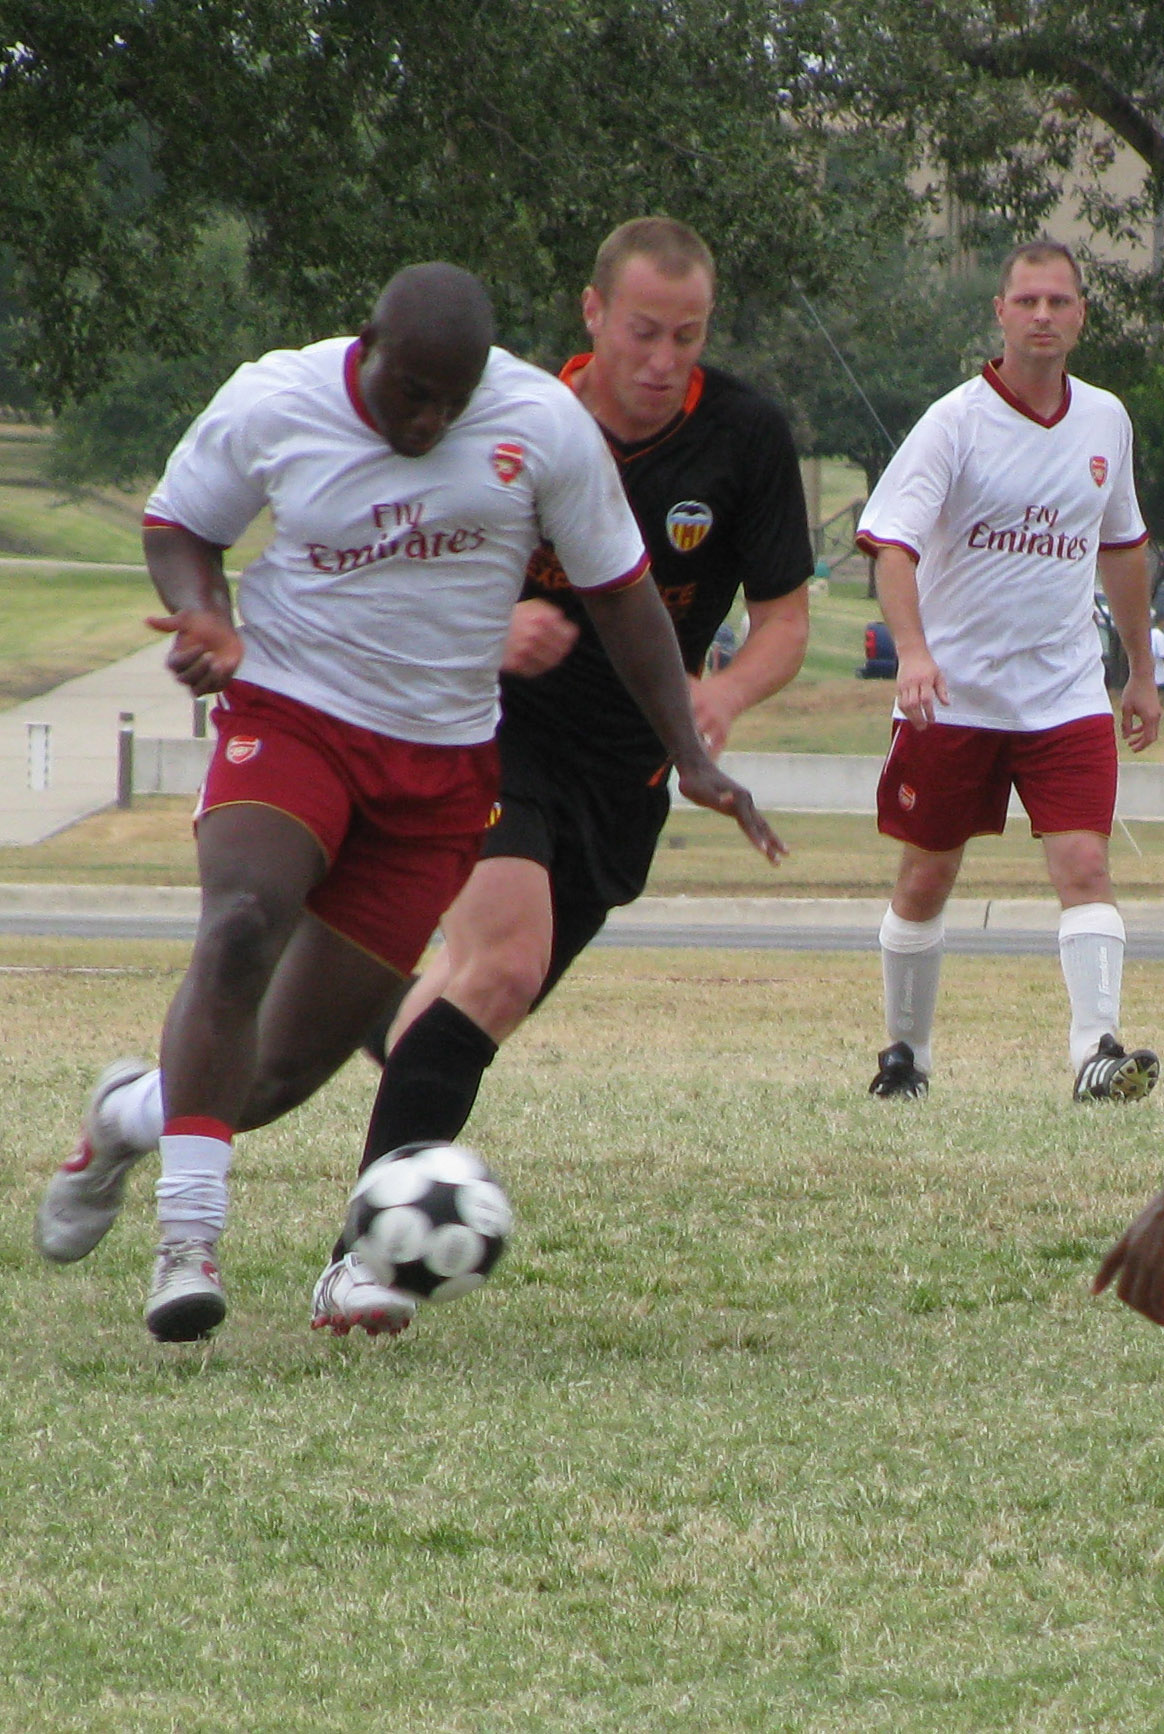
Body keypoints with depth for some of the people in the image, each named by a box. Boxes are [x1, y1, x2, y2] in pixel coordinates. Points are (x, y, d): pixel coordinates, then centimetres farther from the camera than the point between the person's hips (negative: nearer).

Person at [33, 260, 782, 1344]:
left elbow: (618, 592, 2)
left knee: (295, 1061, 0)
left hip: (443, 758, 2)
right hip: (289, 715, -2)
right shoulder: (270, 406, -10)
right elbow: (178, 522, 7)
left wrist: (689, 756, 0)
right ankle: (189, 1238, -28)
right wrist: (202, 615, -15)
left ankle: (131, 1114, 32)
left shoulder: (545, 426, -9)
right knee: (241, 925, -31)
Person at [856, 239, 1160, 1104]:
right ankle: (906, 1051, 24)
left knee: (1085, 863, -14)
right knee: (926, 880, 7)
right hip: (955, 693, -2)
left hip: (1067, 696, 2)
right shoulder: (956, 422, -9)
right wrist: (913, 650, -34)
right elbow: (892, 540, -18)